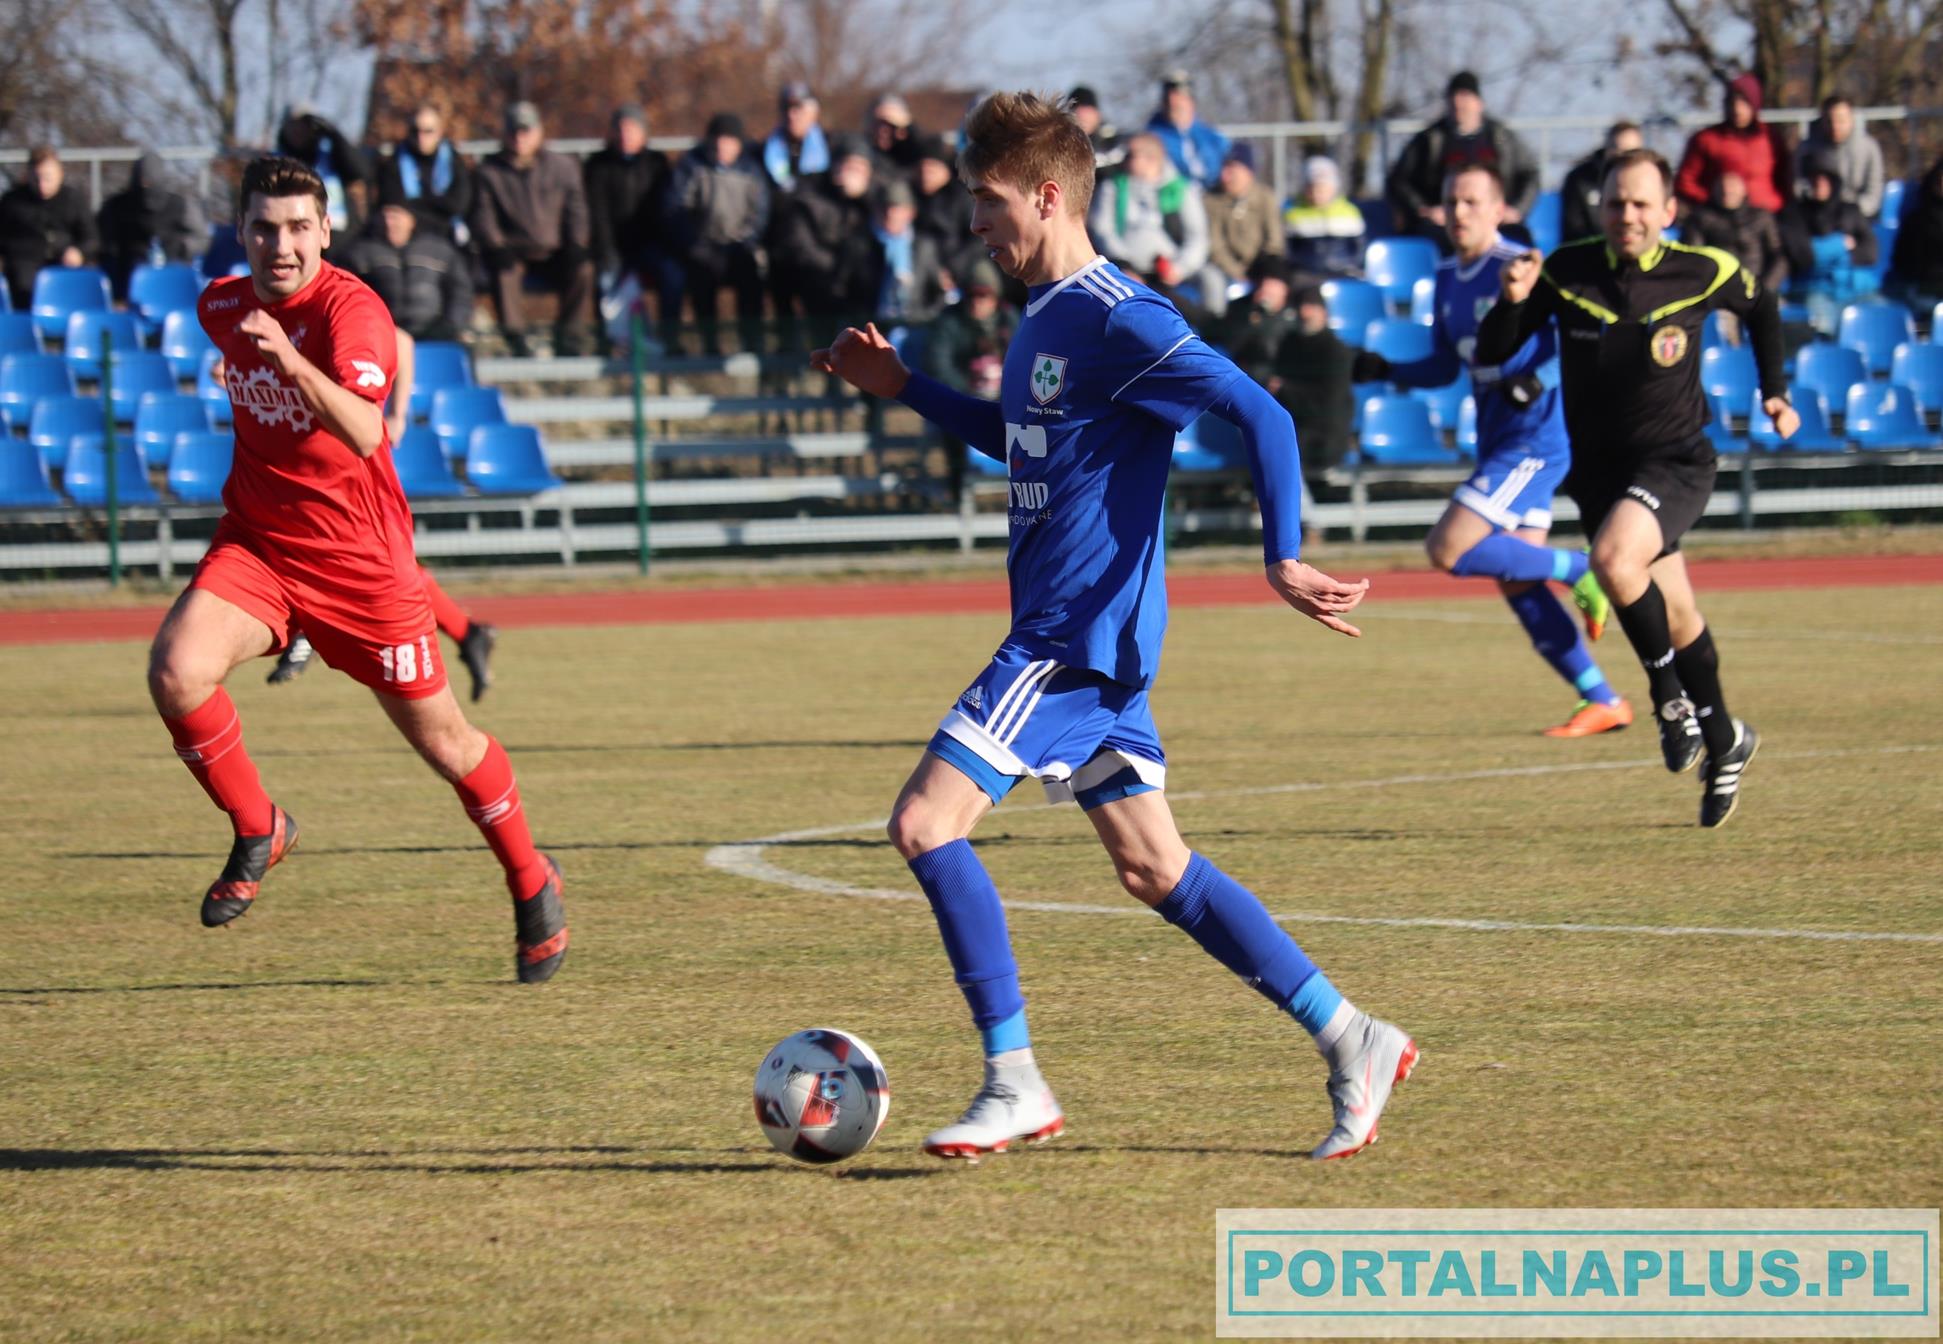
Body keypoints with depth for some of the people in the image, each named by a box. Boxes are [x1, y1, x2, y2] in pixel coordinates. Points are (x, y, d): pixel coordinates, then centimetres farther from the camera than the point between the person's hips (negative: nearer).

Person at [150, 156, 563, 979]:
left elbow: (364, 433, -39)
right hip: (256, 542, 4)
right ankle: (257, 831, 0)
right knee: (176, 671, -23)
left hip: (359, 555, -4)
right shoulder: (222, 307, 1)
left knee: (438, 735, 6)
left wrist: (291, 361, -50)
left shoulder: (348, 309, -20)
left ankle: (531, 884, 30)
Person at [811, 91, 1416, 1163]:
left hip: (1079, 637, -10)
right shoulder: (1042, 319, 15)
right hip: (1065, 638, 10)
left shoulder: (1116, 320, -16)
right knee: (1151, 866, 11)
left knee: (926, 822, -12)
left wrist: (1282, 557, -28)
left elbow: (1260, 417, -21)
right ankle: (1352, 1043, 14)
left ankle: (1014, 1086, -9)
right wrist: (906, 390, 27)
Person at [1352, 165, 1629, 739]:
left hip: (1536, 438, -9)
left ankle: (1580, 570, -2)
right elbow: (1445, 366, 21)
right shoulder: (1448, 278, 13)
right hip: (1497, 443, 9)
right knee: (1516, 583, 5)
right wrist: (1386, 371, 5)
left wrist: (1539, 379, -30)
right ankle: (1603, 702, 11)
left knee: (1449, 550, -17)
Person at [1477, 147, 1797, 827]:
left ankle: (1672, 696, -11)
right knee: (1676, 617, 12)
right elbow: (1492, 353, -6)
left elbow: (1761, 306, 12)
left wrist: (1775, 390, 7)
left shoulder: (1704, 272, -11)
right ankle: (1723, 741, 33)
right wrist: (1512, 302, -25)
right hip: (1597, 466, 3)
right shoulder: (1566, 271, -9)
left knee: (1614, 558, -31)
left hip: (1677, 460, -3)